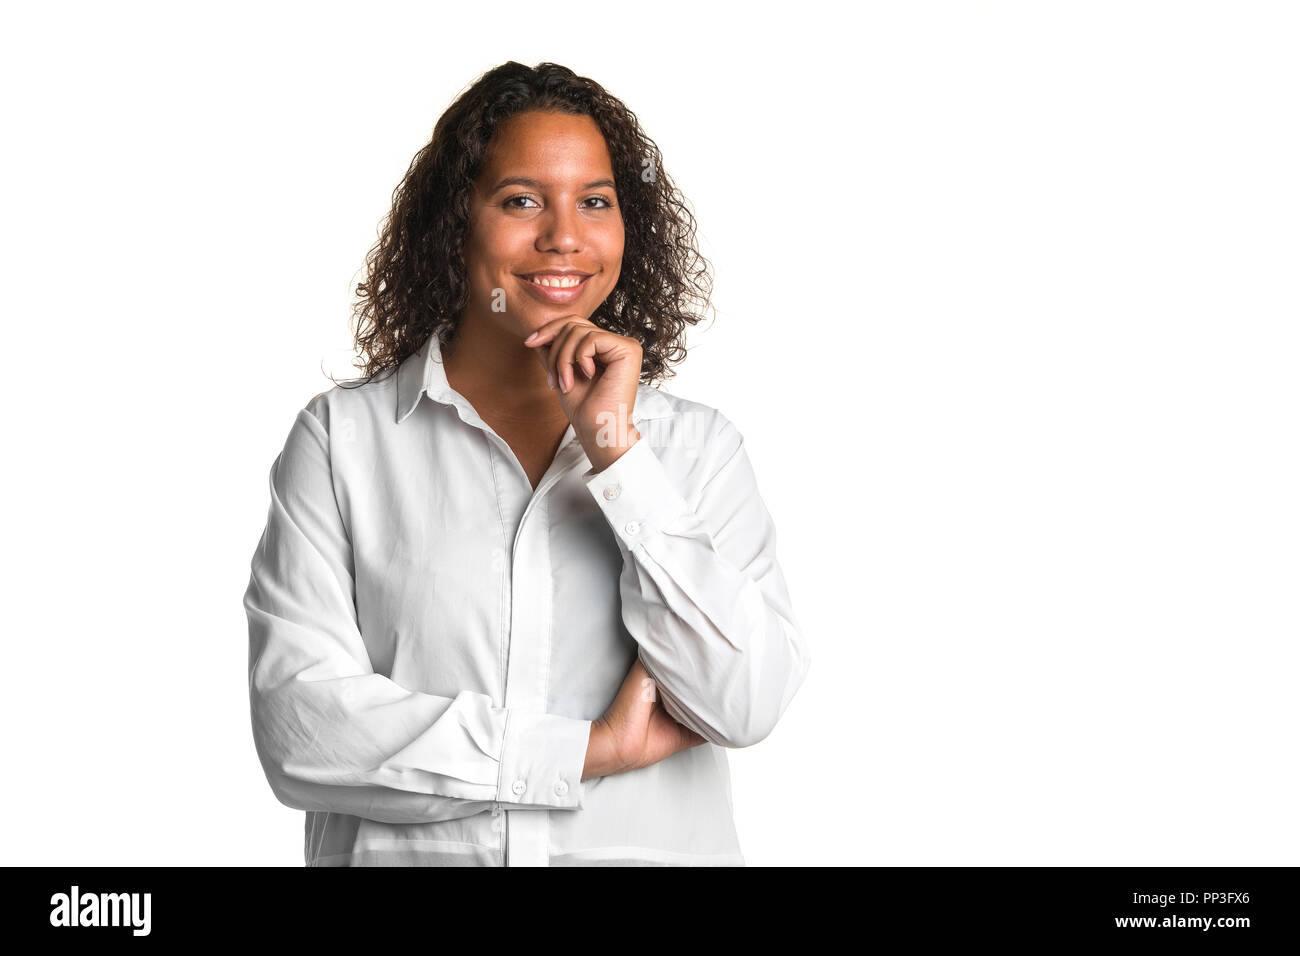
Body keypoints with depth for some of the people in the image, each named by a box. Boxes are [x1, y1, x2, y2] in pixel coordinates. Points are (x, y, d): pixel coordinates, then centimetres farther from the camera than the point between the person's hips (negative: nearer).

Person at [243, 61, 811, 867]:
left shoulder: (698, 445, 6)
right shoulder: (342, 438, 2)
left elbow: (747, 708, -6)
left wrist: (616, 449, -10)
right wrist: (590, 749, -8)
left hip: (655, 847, 1)